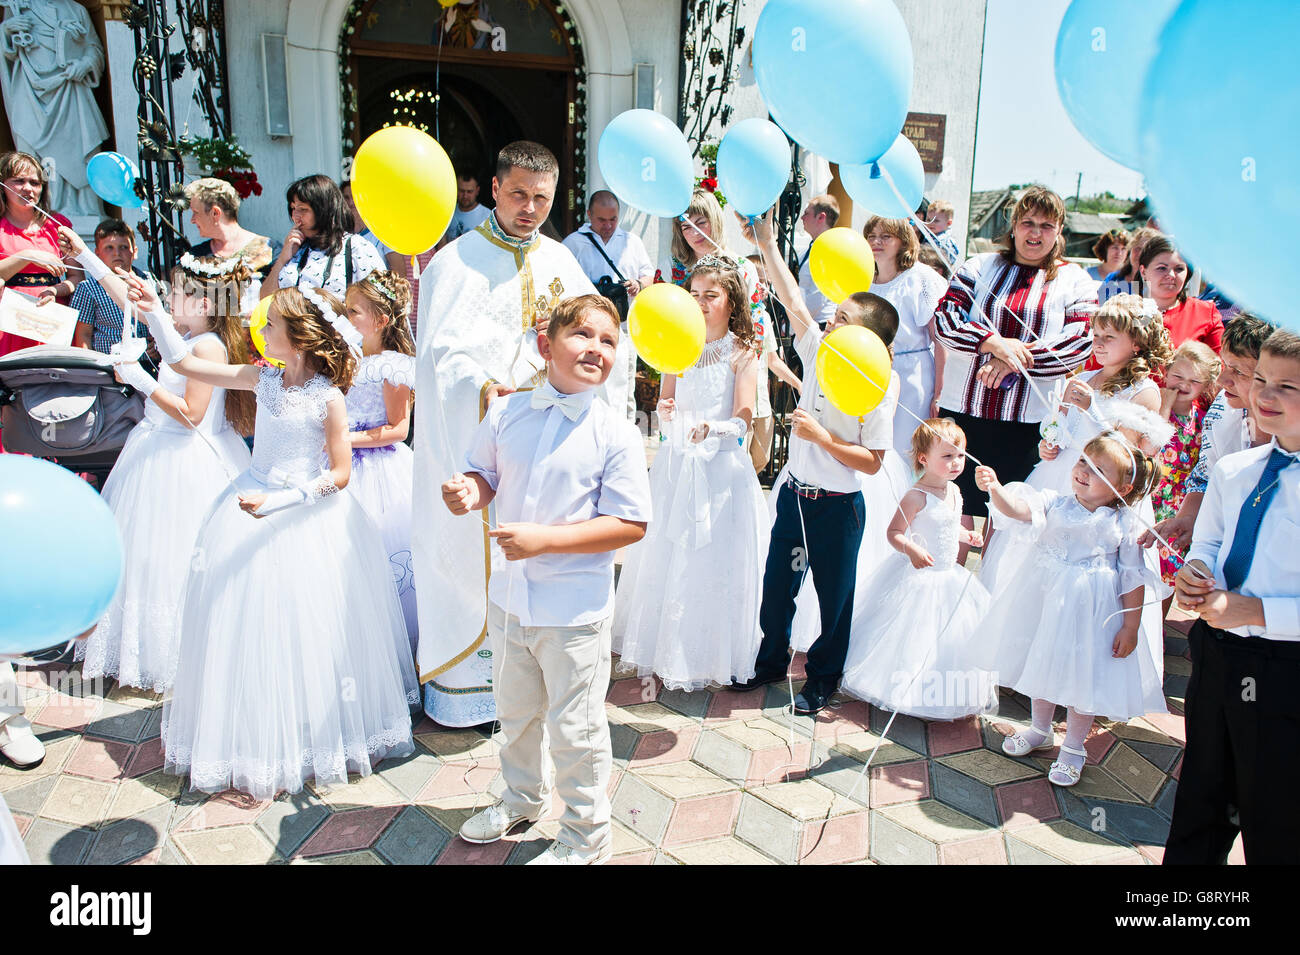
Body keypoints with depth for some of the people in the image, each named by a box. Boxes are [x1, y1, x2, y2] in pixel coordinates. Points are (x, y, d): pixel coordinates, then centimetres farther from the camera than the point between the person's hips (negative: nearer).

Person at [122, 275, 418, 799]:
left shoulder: (328, 398, -13)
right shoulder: (264, 380, 1)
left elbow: (339, 475, -13)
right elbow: (184, 362, 8)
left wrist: (280, 501, -22)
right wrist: (154, 311, 1)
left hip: (308, 519, -5)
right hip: (254, 507, 5)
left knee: (301, 628, 2)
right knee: (249, 623, 9)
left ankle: (310, 740, 22)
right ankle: (261, 743, 25)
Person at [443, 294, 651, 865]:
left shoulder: (615, 434, -14)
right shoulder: (505, 415, -2)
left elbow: (631, 525, -16)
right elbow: (483, 473, 13)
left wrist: (546, 539, -24)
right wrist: (468, 492, -12)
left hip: (574, 609, -5)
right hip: (509, 598, 5)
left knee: (575, 730, 8)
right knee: (515, 712, 25)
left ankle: (585, 839, 31)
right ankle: (522, 800, 52)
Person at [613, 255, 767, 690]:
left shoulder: (742, 353, -6)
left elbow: (743, 419, -11)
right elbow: (665, 405, 8)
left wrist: (710, 429, -30)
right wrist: (666, 414, -15)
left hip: (722, 466, -4)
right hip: (676, 463, 4)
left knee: (713, 562, 2)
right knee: (664, 556, 10)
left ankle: (706, 658, 19)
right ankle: (660, 650, 27)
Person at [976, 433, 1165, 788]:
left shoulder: (1124, 525, -9)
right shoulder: (1055, 503, -4)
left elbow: (1134, 580, -7)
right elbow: (1018, 507, -22)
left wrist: (1130, 628, -9)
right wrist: (995, 489, -42)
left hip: (1092, 612, -3)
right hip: (1046, 602, 3)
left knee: (1083, 677, 7)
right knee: (1044, 666, 19)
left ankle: (1073, 748, 30)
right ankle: (1039, 730, 43)